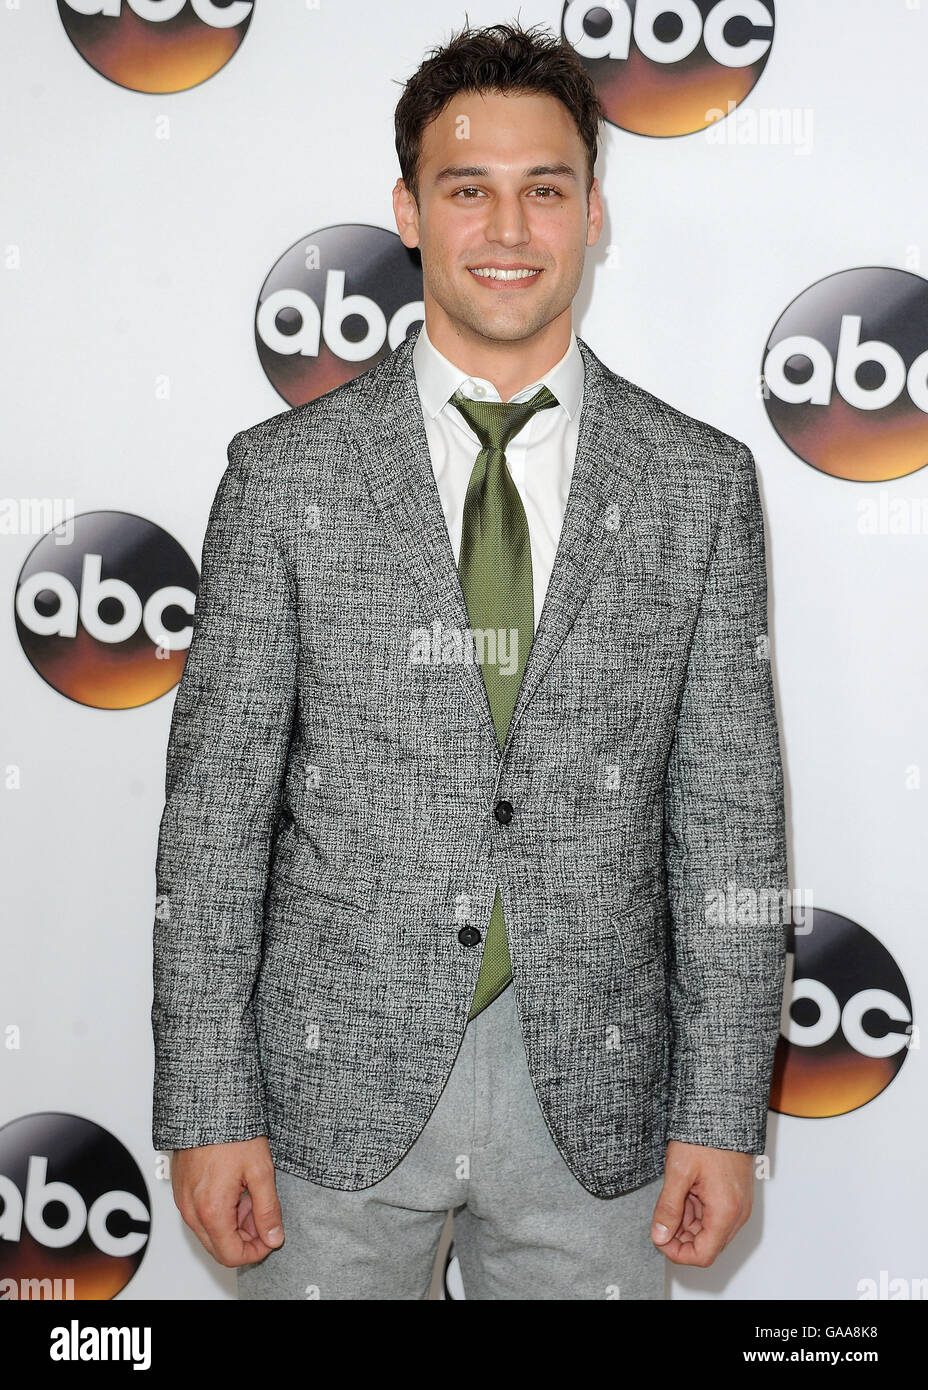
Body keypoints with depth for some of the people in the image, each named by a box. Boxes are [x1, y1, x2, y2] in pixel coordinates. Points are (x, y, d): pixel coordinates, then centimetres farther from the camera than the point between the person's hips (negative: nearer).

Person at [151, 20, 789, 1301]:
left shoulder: (701, 481, 0)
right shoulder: (285, 473, -3)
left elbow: (731, 819, 0)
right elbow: (215, 808, -3)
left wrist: (725, 1114, -2)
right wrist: (209, 1109, -6)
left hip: (597, 1097, 1)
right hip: (340, 1087, -1)